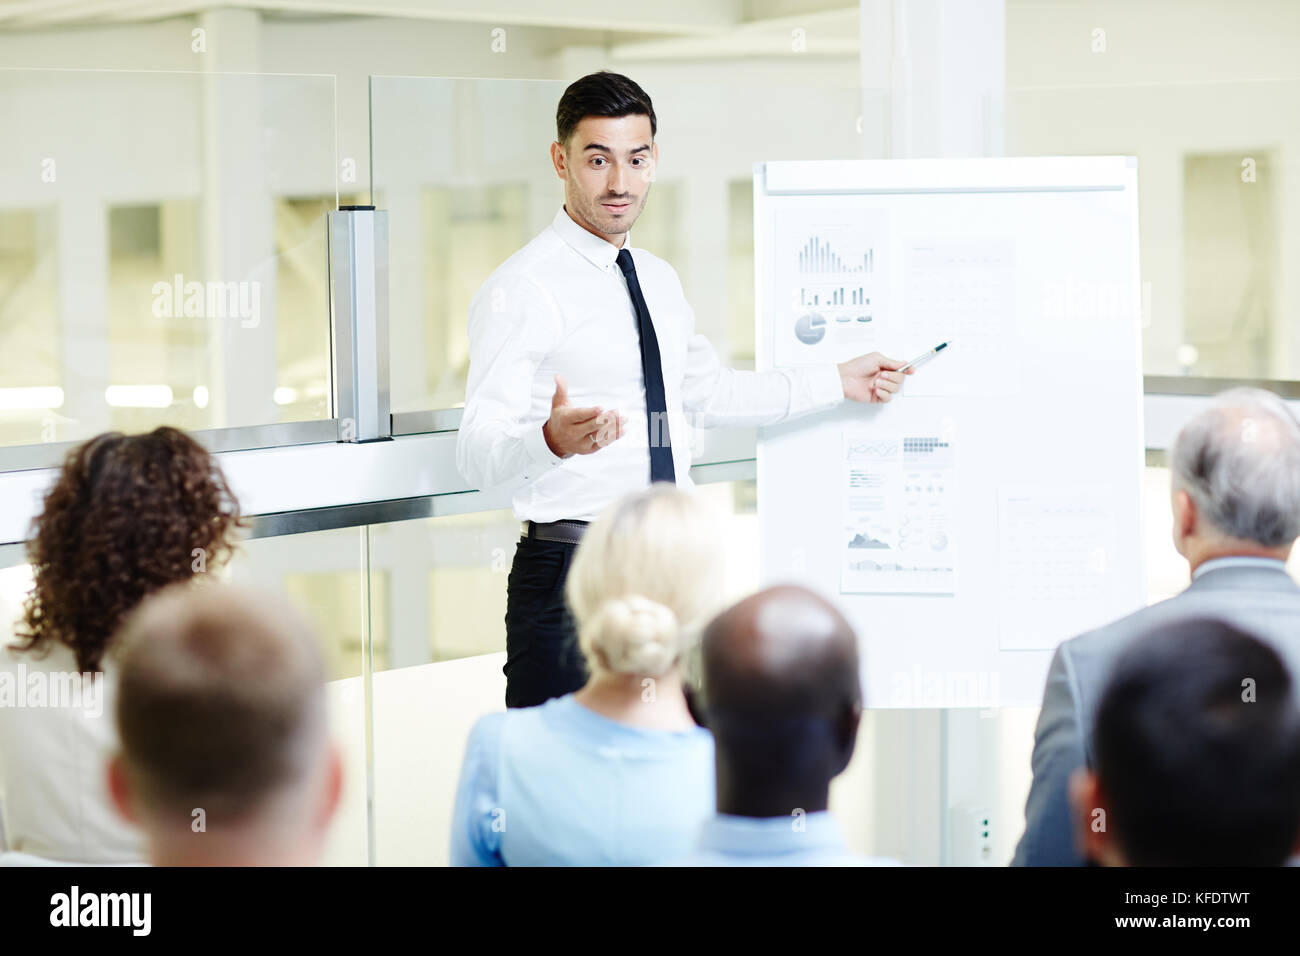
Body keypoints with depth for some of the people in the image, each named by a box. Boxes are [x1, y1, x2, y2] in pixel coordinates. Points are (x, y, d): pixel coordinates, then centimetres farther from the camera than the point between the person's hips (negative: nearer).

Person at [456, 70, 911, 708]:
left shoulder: (658, 280, 14)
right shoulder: (523, 290, -13)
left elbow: (706, 392, 30)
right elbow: (478, 453, -22)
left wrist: (838, 382, 30)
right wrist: (552, 439, -42)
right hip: (571, 576, -8)